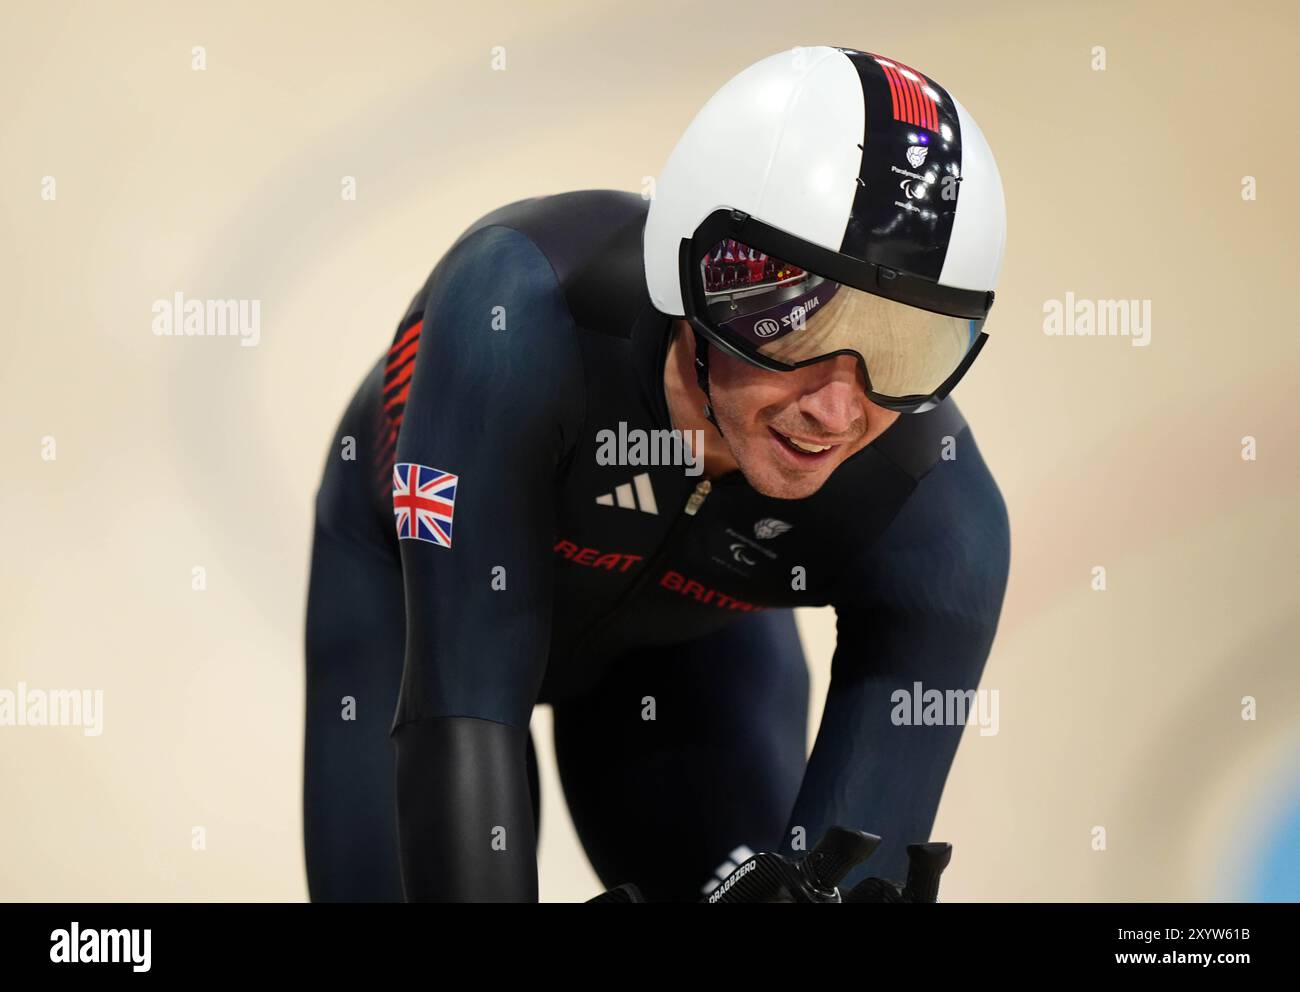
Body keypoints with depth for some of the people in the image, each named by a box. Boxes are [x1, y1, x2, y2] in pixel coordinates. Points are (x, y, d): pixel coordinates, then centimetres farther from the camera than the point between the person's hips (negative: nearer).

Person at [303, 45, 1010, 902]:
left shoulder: (936, 517, -34)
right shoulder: (521, 311, -42)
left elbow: (859, 866, -35)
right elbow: (461, 715, -44)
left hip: (684, 634, 2)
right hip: (416, 581, -1)